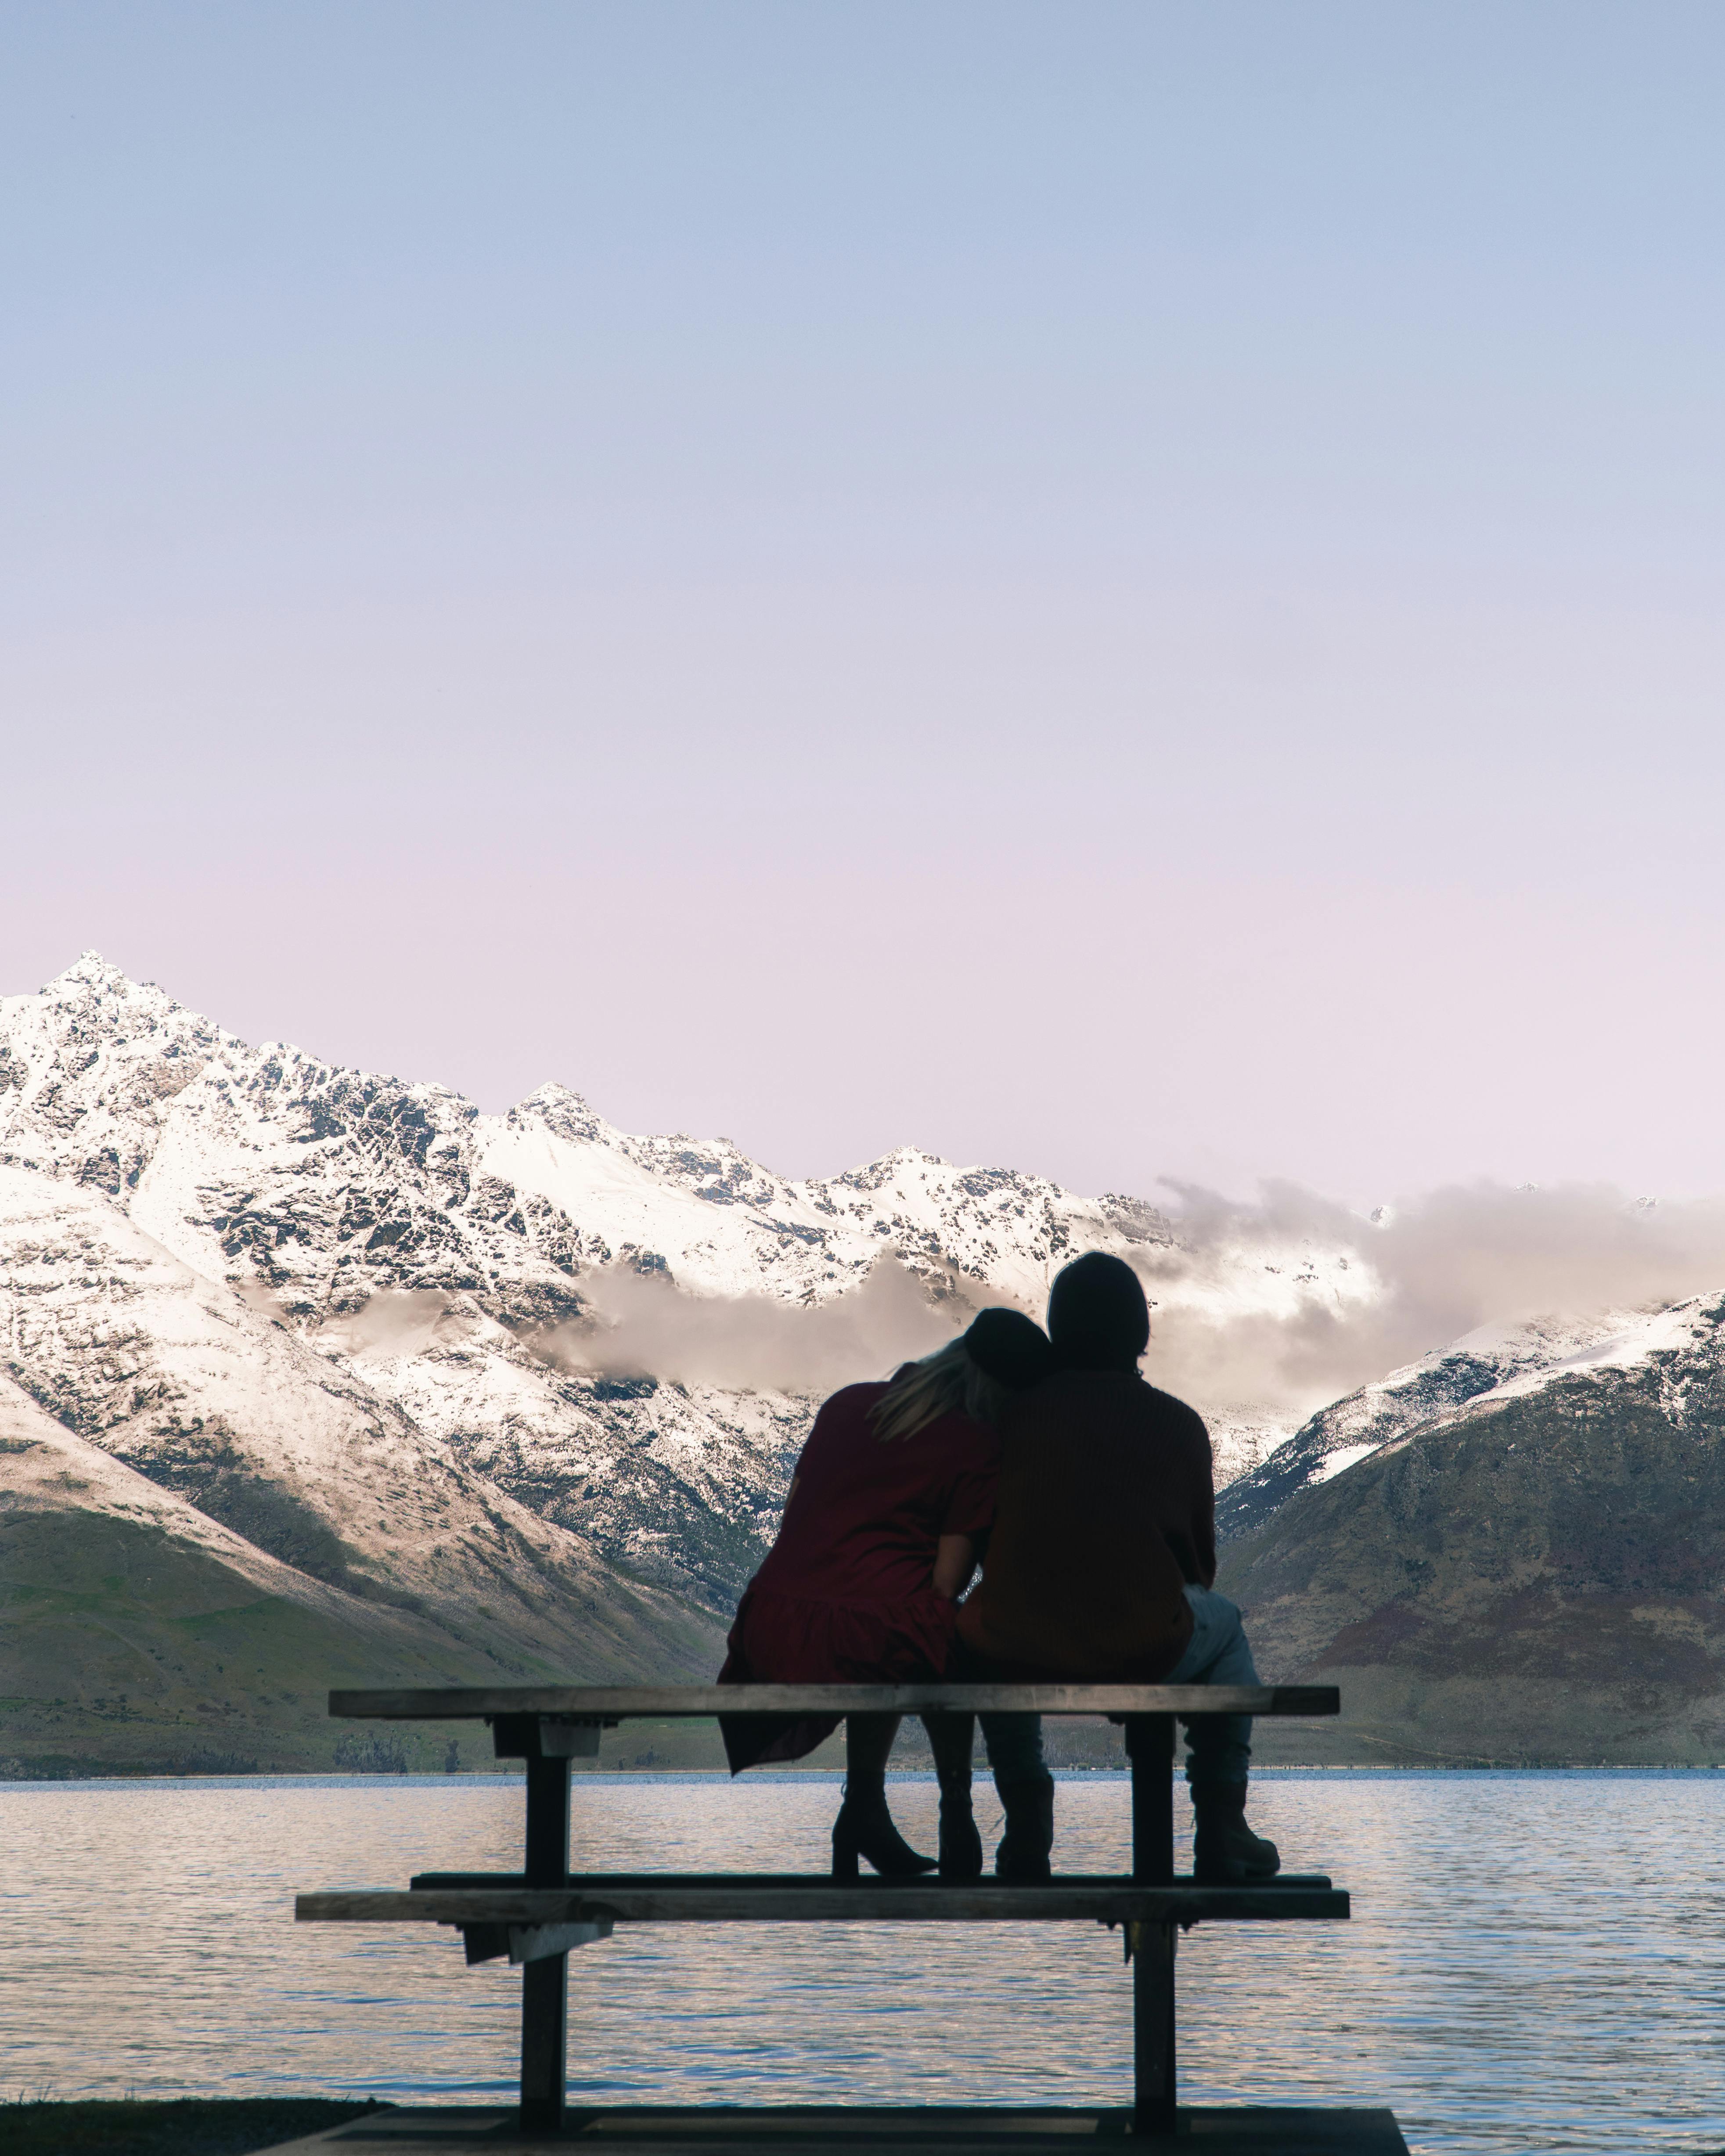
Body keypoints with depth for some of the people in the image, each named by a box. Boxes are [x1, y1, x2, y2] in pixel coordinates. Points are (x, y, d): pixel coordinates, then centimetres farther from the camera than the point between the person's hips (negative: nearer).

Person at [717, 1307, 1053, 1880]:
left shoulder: (846, 1404, 16)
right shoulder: (978, 1449, -1)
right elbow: (947, 1584, -4)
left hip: (771, 1643, 6)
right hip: (867, 1647, -6)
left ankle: (865, 1810, 36)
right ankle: (956, 1815, 28)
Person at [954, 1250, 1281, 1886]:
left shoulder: (1020, 1416, 7)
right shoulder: (1179, 1424, 9)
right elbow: (1200, 1563, 17)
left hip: (1016, 1660, 1)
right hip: (1146, 1656, 0)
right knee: (1222, 1623, 33)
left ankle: (1027, 1827, 30)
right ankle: (1221, 1833, 28)